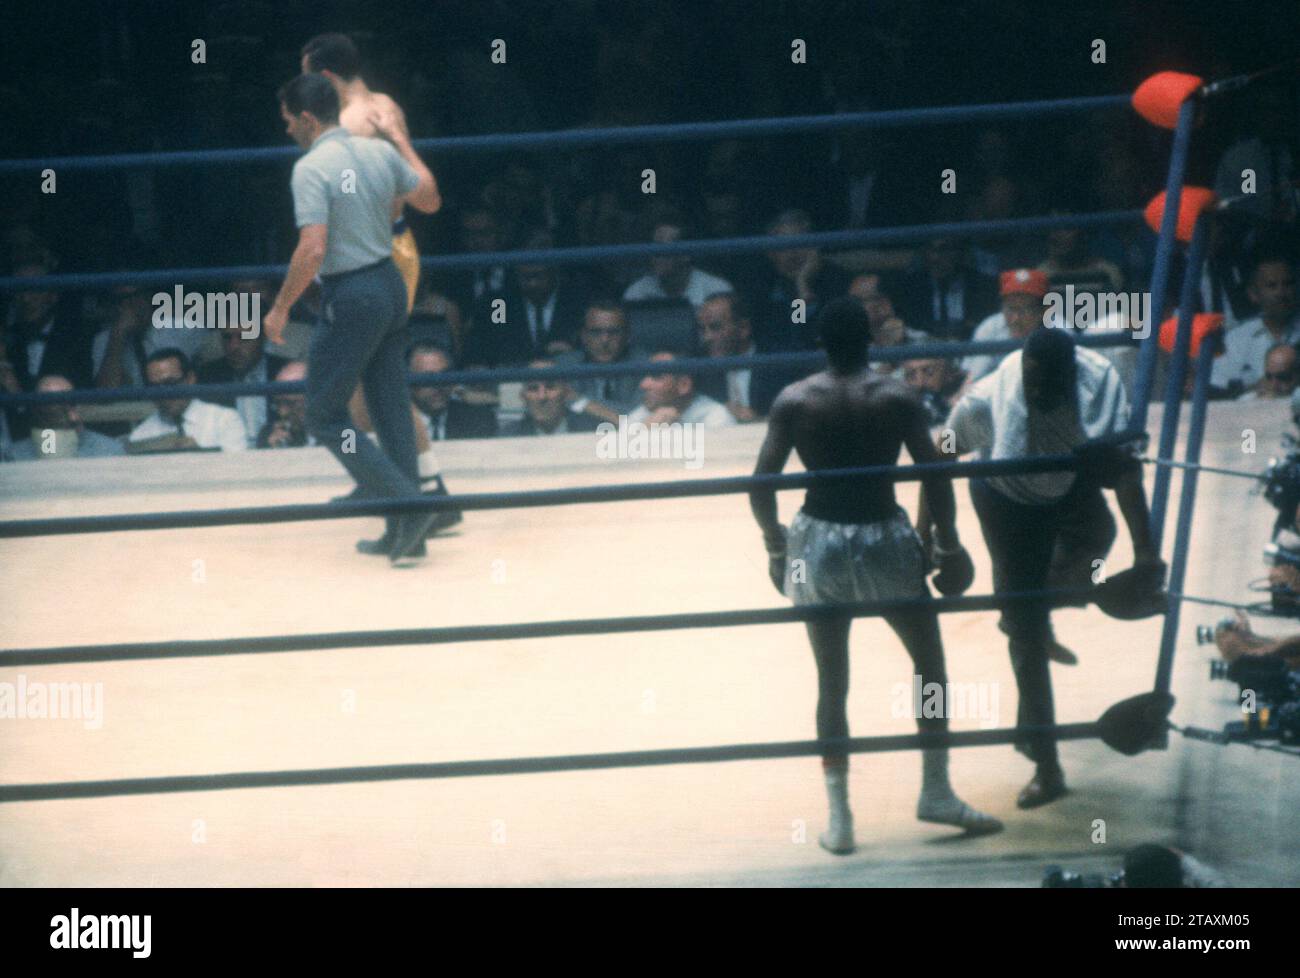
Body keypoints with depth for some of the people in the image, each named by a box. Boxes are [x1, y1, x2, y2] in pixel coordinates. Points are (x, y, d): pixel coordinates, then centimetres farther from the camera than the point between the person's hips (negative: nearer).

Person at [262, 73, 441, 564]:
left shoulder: (311, 169, -17)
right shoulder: (380, 152, 4)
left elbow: (313, 250, -24)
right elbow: (429, 199, 18)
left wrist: (280, 308, -12)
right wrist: (404, 145, 31)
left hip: (349, 298, -8)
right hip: (390, 284, 8)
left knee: (326, 417, 2)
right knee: (393, 411, 13)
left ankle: (407, 505, -9)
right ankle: (405, 532, 15)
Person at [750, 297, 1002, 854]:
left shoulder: (794, 401, -5)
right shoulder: (896, 399, -8)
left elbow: (761, 485, -6)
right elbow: (936, 477, -9)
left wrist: (774, 542, 9)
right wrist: (949, 545, 4)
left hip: (819, 542, 2)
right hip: (884, 540, -2)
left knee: (831, 683, 11)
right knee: (929, 662, 18)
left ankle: (838, 816, 11)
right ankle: (936, 792, 21)